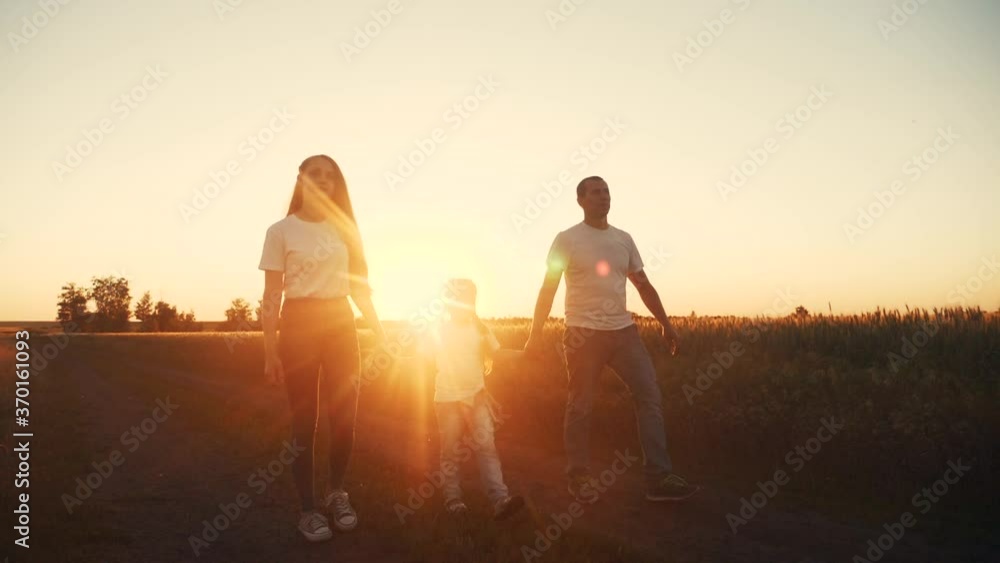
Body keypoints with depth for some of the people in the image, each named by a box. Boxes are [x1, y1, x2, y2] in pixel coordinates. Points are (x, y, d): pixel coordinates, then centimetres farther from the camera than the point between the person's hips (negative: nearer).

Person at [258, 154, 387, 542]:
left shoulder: (343, 228, 8)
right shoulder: (281, 231, -3)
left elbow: (358, 286, 11)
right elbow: (271, 295, -5)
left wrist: (380, 333, 6)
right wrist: (270, 351, -10)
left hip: (340, 324, 4)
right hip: (299, 324, -3)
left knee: (344, 414, 4)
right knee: (304, 418, 2)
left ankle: (337, 492, 26)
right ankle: (308, 508, 14)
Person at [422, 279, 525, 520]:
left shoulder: (480, 329, 3)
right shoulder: (438, 331, -3)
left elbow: (497, 353, 5)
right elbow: (429, 364, 5)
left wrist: (524, 353, -7)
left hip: (477, 395, 2)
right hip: (448, 398, -1)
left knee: (486, 445, -7)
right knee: (452, 450, 7)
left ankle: (500, 499, -12)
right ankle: (452, 497, 21)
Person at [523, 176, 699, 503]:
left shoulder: (623, 239, 13)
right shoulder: (567, 240, -1)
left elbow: (644, 286, 18)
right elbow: (548, 288, -4)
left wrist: (666, 324, 15)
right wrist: (536, 333, -10)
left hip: (623, 331, 5)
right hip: (583, 333, -5)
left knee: (650, 395, -3)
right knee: (580, 406, 2)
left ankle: (659, 478, 1)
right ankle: (579, 477, 17)